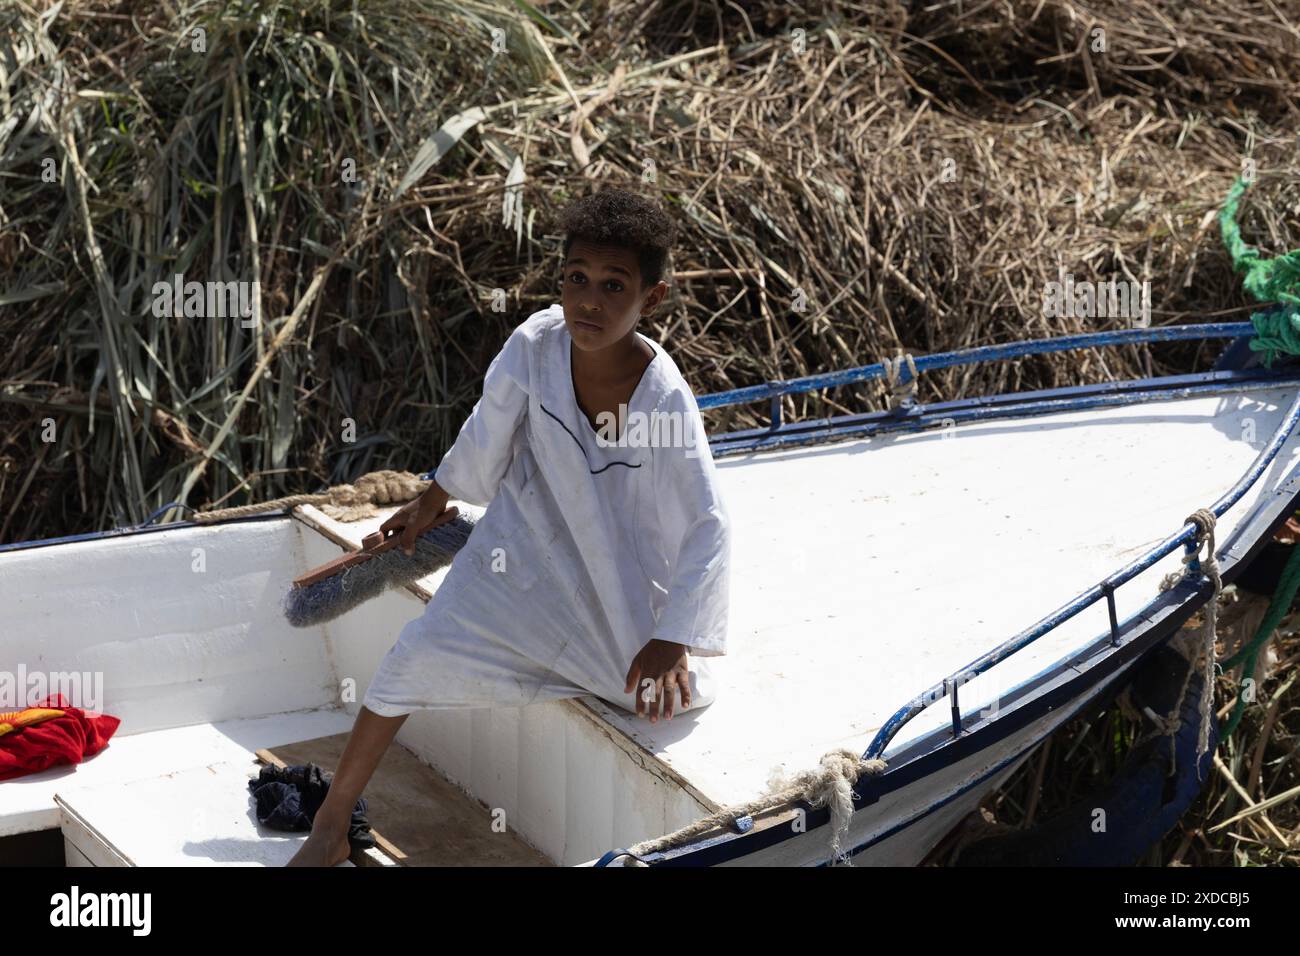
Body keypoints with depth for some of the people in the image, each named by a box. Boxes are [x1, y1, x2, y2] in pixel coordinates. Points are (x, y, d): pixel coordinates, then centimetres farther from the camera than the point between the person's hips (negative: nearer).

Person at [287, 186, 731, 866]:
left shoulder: (665, 399, -30)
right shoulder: (535, 346, -23)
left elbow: (709, 528, -25)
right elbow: (487, 432, -1)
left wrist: (671, 641, -27)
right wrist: (435, 499, 14)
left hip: (622, 560, -1)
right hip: (529, 537, 1)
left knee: (679, 694, -8)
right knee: (423, 651, -12)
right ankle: (331, 824, 1)